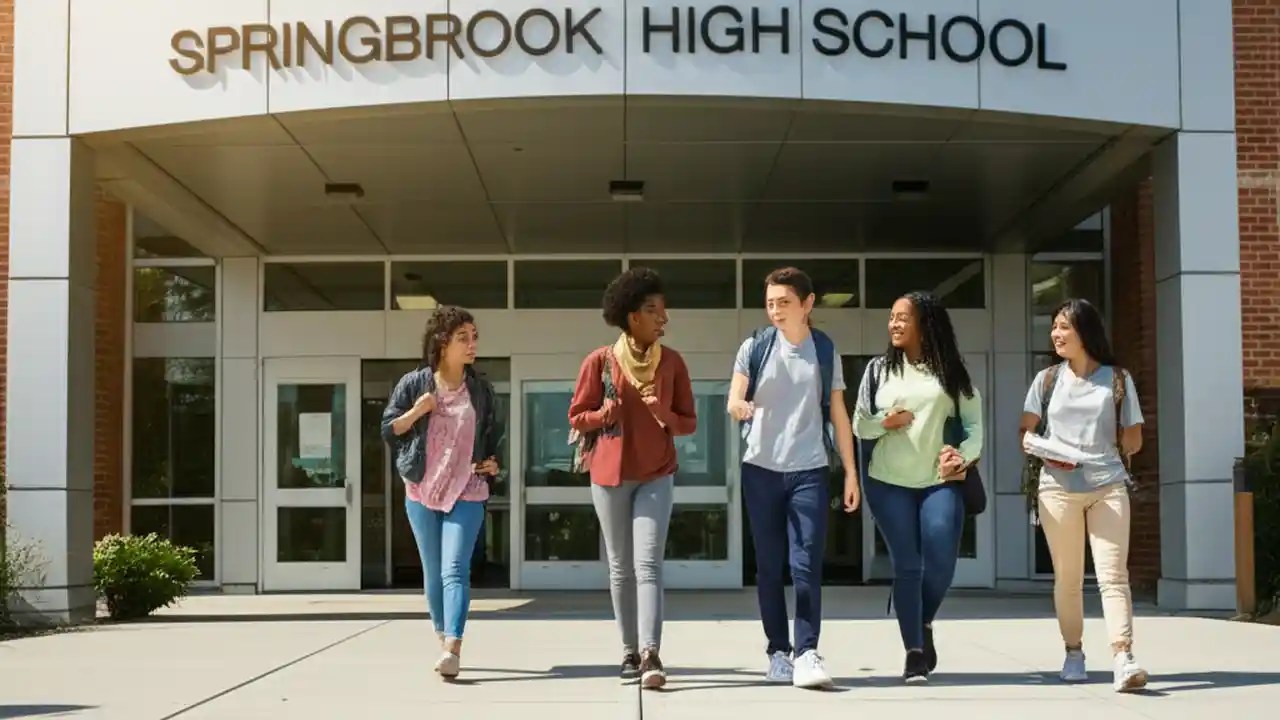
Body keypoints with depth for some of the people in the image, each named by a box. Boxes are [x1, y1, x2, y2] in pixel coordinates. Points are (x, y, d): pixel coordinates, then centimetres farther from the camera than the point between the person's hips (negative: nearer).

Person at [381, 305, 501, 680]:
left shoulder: (481, 389, 6)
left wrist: (492, 462, 1)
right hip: (421, 492, 1)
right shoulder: (414, 382, 0)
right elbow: (388, 430, 3)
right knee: (433, 574, 9)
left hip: (466, 493, -1)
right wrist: (416, 412, -14)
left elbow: (492, 434, 19)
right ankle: (444, 643, 23)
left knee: (455, 570, -15)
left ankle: (453, 649, -26)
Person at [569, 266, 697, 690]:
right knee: (621, 568, 7)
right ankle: (630, 653, 16)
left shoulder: (672, 362, 0)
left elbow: (689, 422, 5)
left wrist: (664, 414, -17)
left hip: (656, 476, 0)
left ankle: (651, 655, -20)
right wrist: (603, 414, -19)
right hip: (610, 474, 0)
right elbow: (576, 417, 2)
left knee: (648, 564, -12)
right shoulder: (600, 361, -4)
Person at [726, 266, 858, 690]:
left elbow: (838, 413, 8)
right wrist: (738, 406, -26)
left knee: (807, 564, -9)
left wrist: (851, 470, 5)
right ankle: (778, 651, 12)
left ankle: (806, 654, -9)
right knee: (769, 566, 5)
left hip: (809, 470, -1)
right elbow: (735, 400, -1)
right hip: (761, 468, 1)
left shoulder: (826, 351, 5)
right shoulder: (755, 347, 4)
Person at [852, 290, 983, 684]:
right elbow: (859, 426, 8)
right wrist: (885, 422, -12)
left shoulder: (950, 371, 4)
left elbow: (974, 421, 6)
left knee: (941, 562, -8)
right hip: (888, 483, 1)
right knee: (906, 565, -2)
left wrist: (965, 456, -10)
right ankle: (914, 652, 6)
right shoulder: (879, 368, 6)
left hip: (939, 482, 0)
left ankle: (925, 625, 23)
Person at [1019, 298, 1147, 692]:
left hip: (1108, 486, -1)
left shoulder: (1118, 380, 6)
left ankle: (1123, 658, -17)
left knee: (1113, 574, -10)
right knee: (1067, 577, 5)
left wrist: (1102, 451, -5)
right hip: (1058, 490, 1)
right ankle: (1073, 652, 17)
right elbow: (1026, 433, 8)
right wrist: (1043, 449, -11)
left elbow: (1133, 441, 9)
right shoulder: (1047, 379, 9)